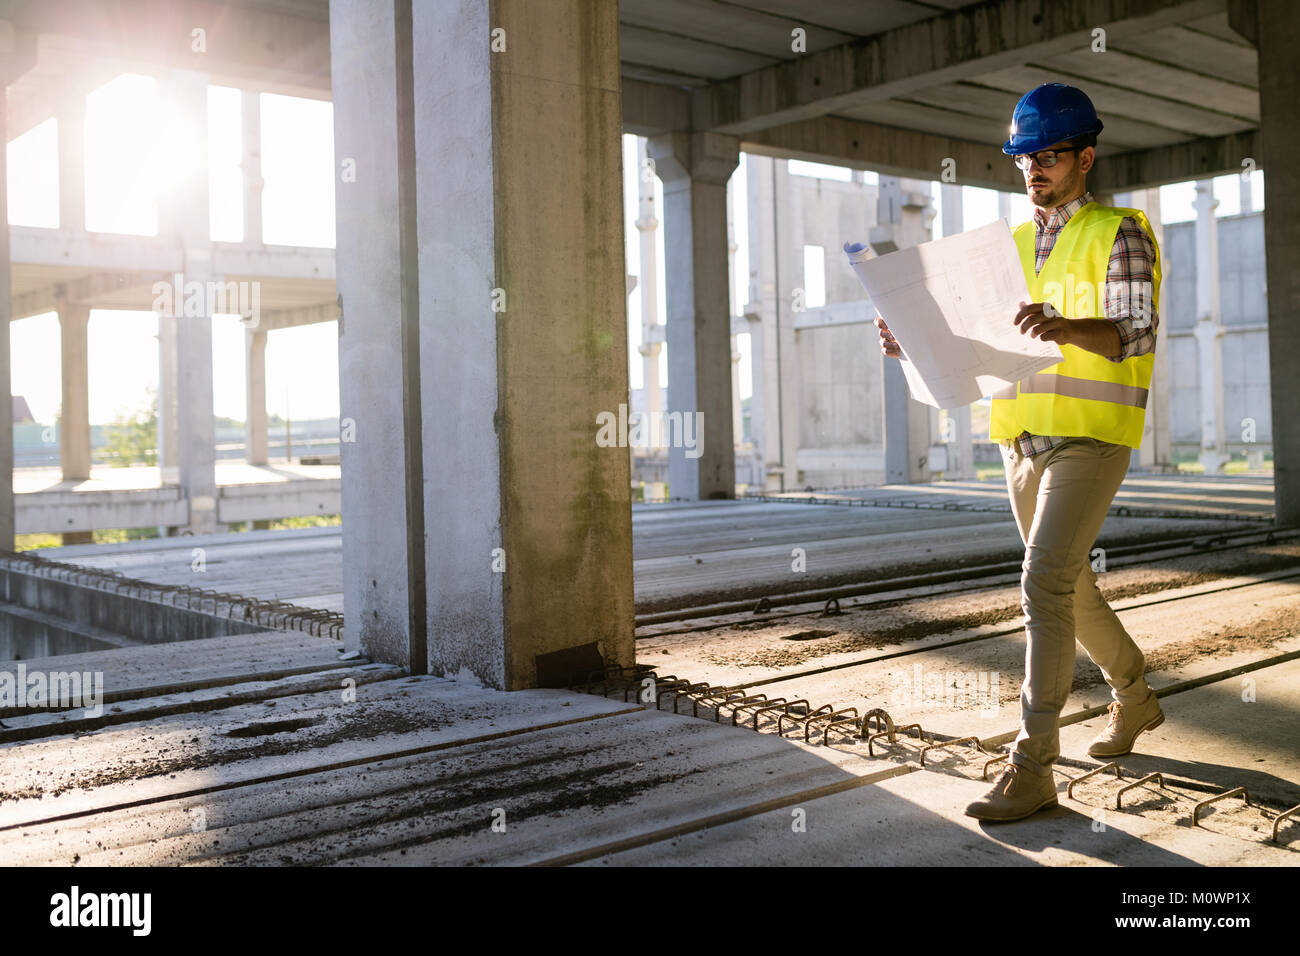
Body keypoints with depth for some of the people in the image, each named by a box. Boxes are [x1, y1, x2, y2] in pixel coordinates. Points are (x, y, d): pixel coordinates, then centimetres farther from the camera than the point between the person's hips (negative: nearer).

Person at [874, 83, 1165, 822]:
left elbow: (1136, 333, -16)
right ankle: (1135, 699, 39)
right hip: (1023, 439, 7)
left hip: (1091, 437, -7)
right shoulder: (1010, 246, 16)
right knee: (1071, 588, 16)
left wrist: (1068, 328, -37)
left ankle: (1031, 769, -13)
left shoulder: (1119, 235, -3)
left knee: (1044, 585, -17)